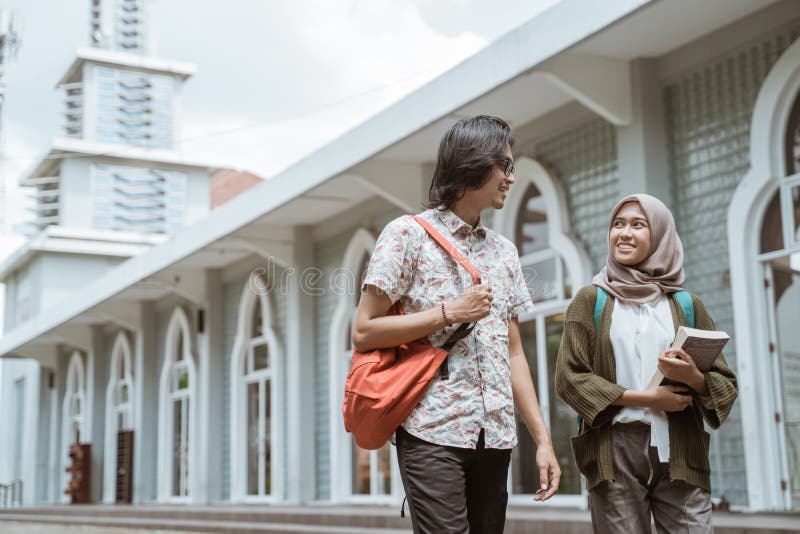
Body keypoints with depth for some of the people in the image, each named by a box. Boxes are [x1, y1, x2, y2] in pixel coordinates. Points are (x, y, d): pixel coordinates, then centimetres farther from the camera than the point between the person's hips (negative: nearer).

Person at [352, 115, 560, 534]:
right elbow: (363, 333, -6)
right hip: (434, 431, -6)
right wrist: (449, 313, -11)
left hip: (495, 436, 6)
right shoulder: (408, 234, -1)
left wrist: (542, 438, 9)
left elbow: (513, 353, 16)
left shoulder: (504, 251, 17)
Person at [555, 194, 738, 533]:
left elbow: (726, 386, 11)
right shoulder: (591, 300, 8)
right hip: (615, 449, -1)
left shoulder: (687, 305, 12)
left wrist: (693, 378, -12)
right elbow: (569, 377, -1)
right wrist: (645, 398, -9)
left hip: (679, 451, 1)